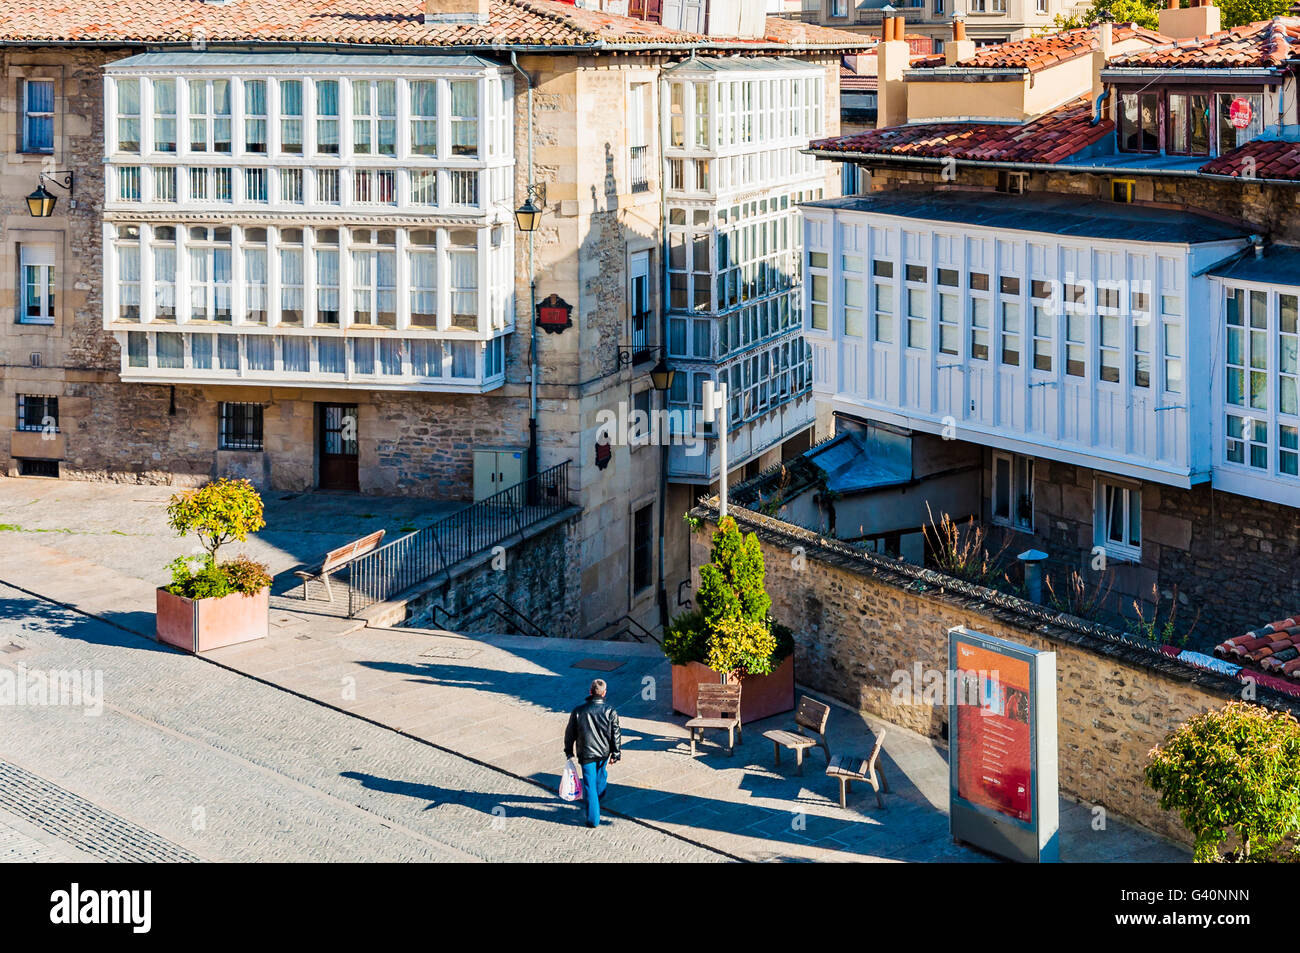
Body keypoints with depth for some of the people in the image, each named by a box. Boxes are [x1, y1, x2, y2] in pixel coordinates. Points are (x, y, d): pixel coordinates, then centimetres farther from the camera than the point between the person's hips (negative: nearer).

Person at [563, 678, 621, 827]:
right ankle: (599, 796, 57)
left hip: (586, 754, -2)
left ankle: (593, 819, 0)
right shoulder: (610, 711, -12)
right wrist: (615, 753, 6)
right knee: (602, 774, 31)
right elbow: (615, 734, -6)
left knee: (590, 784, 3)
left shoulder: (578, 711, -12)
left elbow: (570, 733, -1)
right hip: (604, 752, 2)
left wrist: (569, 751, 14)